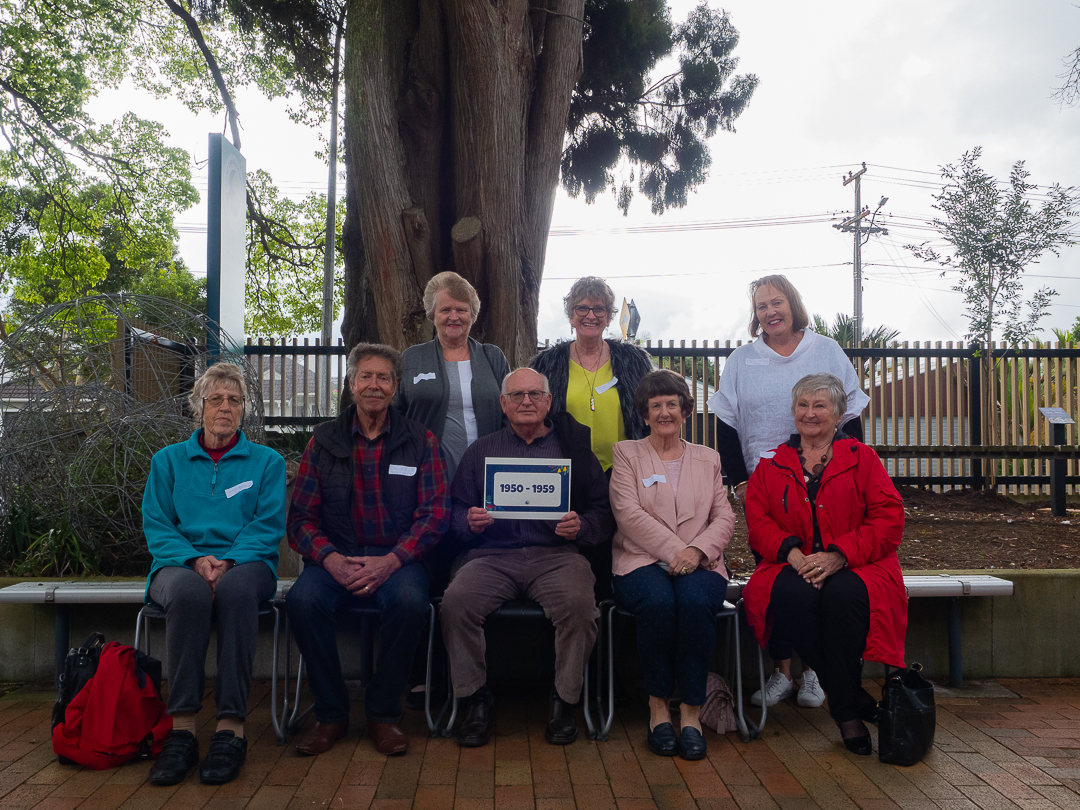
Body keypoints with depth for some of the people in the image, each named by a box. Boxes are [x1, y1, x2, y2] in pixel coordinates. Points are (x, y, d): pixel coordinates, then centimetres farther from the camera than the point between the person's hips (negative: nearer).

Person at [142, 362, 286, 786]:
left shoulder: (267, 461, 14)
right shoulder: (168, 460, 18)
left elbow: (269, 525, 3)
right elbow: (156, 525, 8)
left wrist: (228, 561, -15)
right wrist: (196, 559, -12)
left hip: (245, 563, -1)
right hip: (182, 563, 1)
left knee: (236, 588, -37)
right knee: (189, 591, -36)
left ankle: (231, 726, -36)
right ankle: (182, 728, -33)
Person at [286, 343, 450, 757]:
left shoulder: (419, 441, 6)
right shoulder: (324, 441, 10)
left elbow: (435, 513, -3)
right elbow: (301, 517, 5)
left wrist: (390, 561, -18)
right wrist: (330, 559, -16)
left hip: (396, 559, -1)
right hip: (335, 557, 2)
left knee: (410, 600, -33)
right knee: (302, 599, -29)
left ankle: (383, 713, -10)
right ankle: (330, 713, -8)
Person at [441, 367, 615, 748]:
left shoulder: (573, 449, 16)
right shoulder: (481, 450, 21)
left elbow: (604, 513, 11)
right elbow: (456, 510, 16)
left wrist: (581, 527, -10)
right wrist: (470, 521, -6)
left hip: (556, 555, -1)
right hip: (493, 555, 1)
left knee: (578, 603, -32)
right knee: (456, 601, -28)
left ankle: (564, 699, -8)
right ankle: (475, 698, -6)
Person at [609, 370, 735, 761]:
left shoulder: (708, 458, 22)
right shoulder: (626, 453, 14)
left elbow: (724, 517, 11)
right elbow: (628, 513, -1)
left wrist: (697, 550, -10)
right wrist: (674, 550, -13)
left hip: (699, 563, 2)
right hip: (642, 561, -1)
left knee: (696, 601, -33)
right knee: (658, 601, -34)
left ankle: (691, 710, -19)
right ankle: (658, 703, -14)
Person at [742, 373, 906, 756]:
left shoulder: (862, 459, 11)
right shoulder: (771, 466, 17)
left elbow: (889, 520, 0)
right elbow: (758, 522, 7)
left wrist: (838, 555, -15)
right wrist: (792, 553, -14)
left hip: (854, 568, -1)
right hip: (794, 568, 1)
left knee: (844, 595, -36)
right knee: (792, 595, -34)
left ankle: (846, 710, -18)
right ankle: (856, 700, -18)